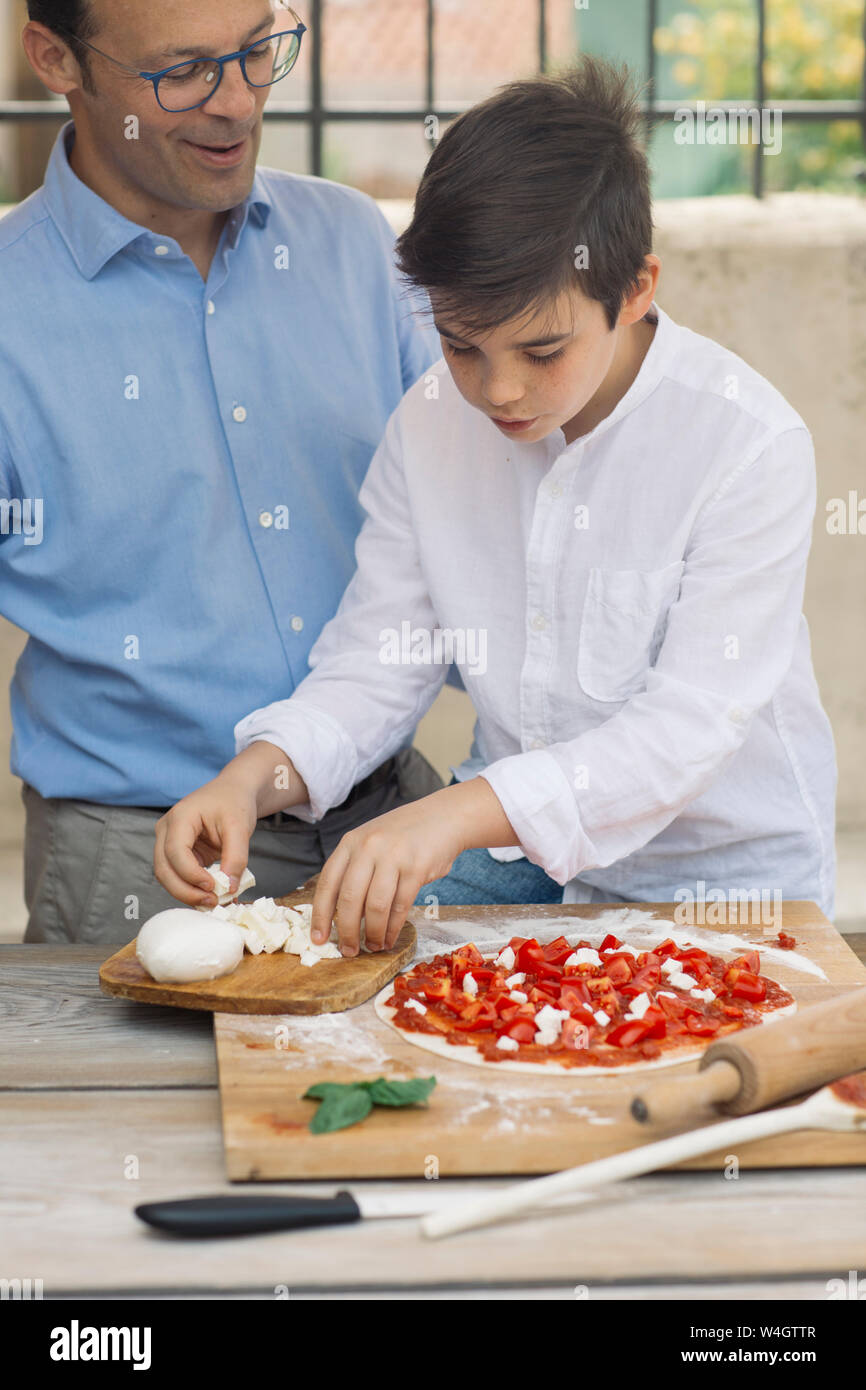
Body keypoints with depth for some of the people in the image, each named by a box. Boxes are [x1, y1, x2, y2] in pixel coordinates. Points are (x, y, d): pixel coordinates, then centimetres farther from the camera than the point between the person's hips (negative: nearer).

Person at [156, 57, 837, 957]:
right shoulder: (430, 426, -2)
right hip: (512, 850, 4)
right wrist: (256, 775, -18)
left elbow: (694, 724, -24)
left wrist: (459, 810, -36)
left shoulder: (748, 443, -18)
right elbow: (377, 665, 3)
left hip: (720, 864, -3)